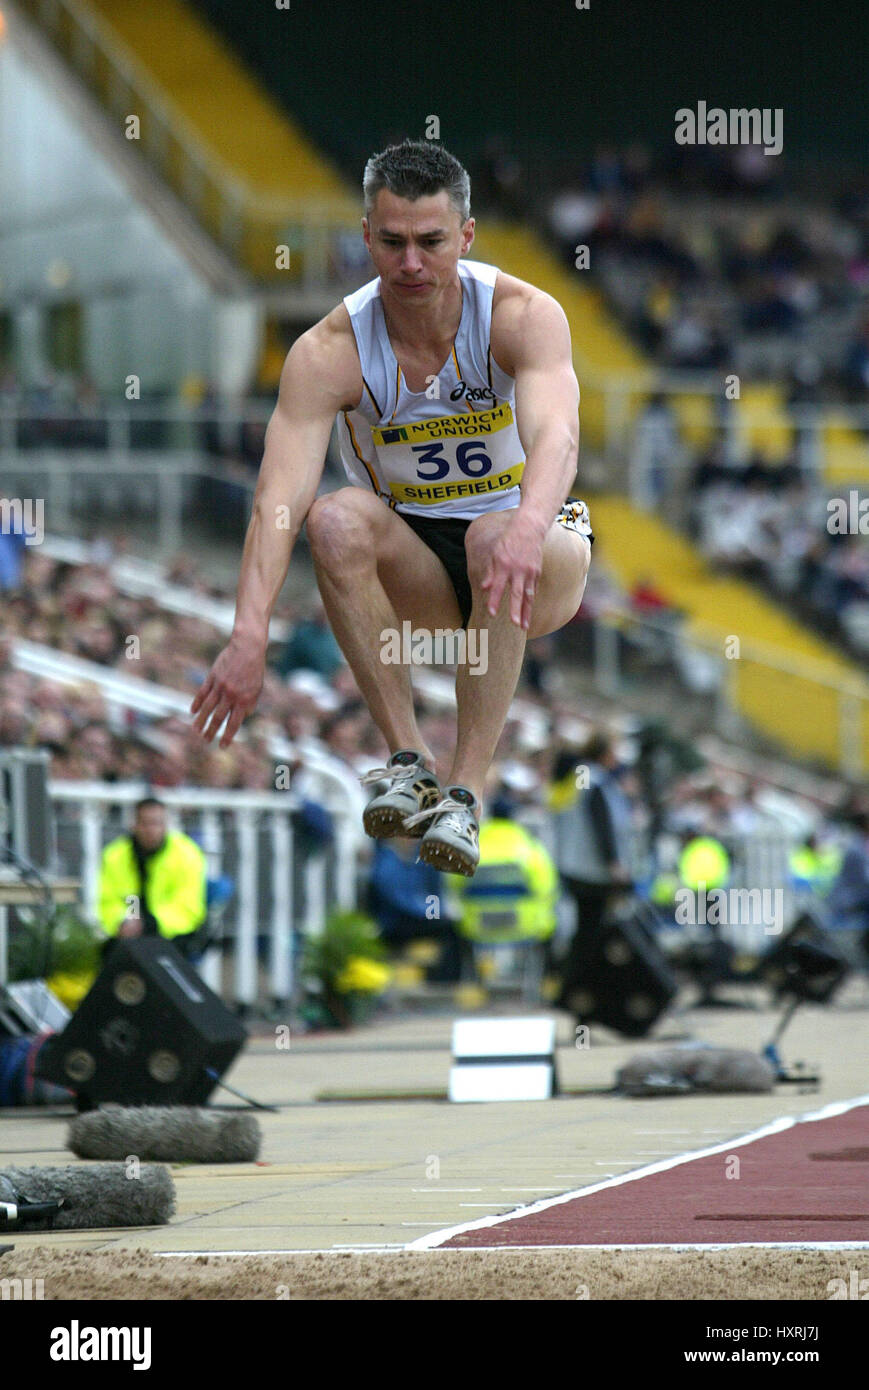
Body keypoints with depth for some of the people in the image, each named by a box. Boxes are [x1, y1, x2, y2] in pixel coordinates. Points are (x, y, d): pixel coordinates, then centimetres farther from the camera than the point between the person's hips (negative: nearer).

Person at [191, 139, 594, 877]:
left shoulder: (523, 315, -18)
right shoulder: (330, 352, -16)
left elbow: (556, 434, -36)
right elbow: (279, 498, -27)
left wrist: (528, 527, -59)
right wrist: (250, 632, -43)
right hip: (413, 561, 2)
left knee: (500, 540, -36)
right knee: (337, 519, -30)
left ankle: (467, 788, -35)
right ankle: (409, 758, -26)